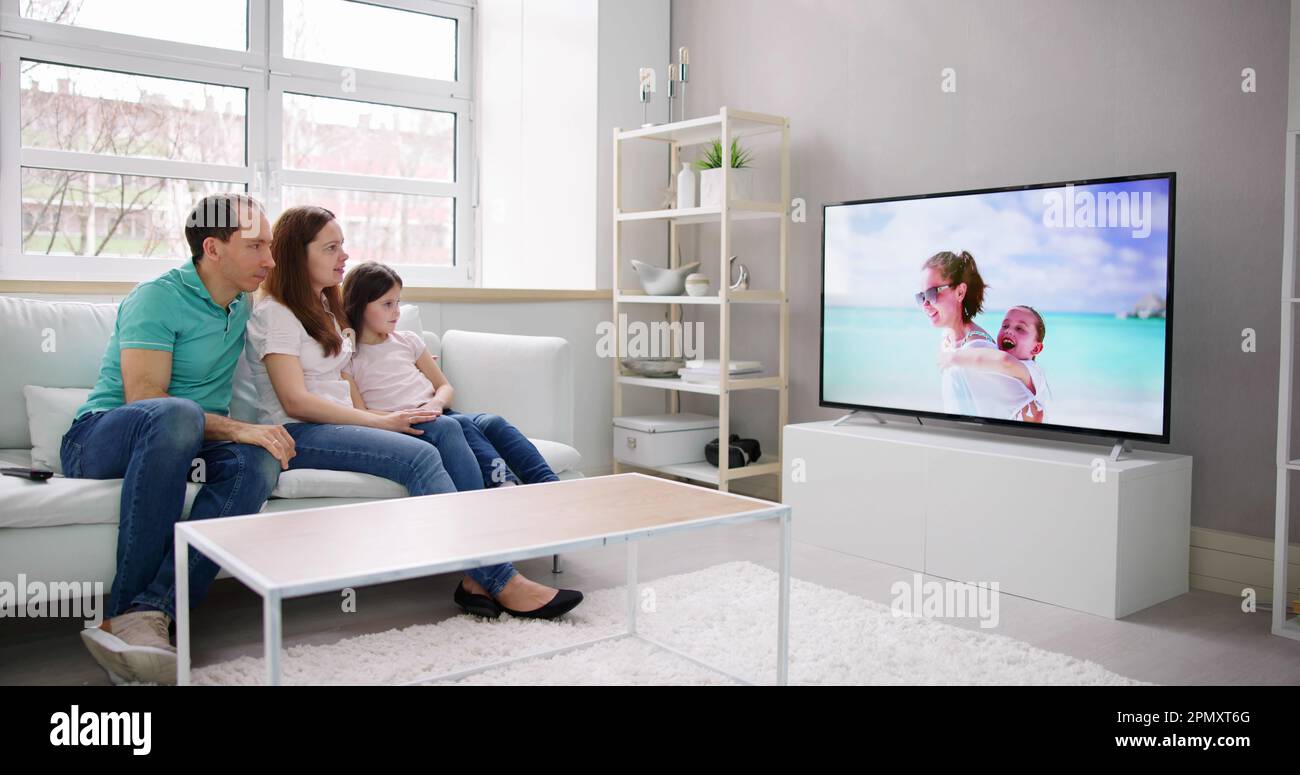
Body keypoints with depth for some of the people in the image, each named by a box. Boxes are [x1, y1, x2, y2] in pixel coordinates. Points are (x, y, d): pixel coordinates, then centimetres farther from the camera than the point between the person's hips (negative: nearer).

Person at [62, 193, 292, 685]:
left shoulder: (244, 305, 14)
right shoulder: (157, 299, -9)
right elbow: (143, 399, -21)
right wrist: (234, 429, -28)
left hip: (179, 444, 6)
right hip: (99, 437, -5)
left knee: (260, 460, -29)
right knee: (177, 414, -41)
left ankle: (147, 611, -41)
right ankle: (129, 614, -39)